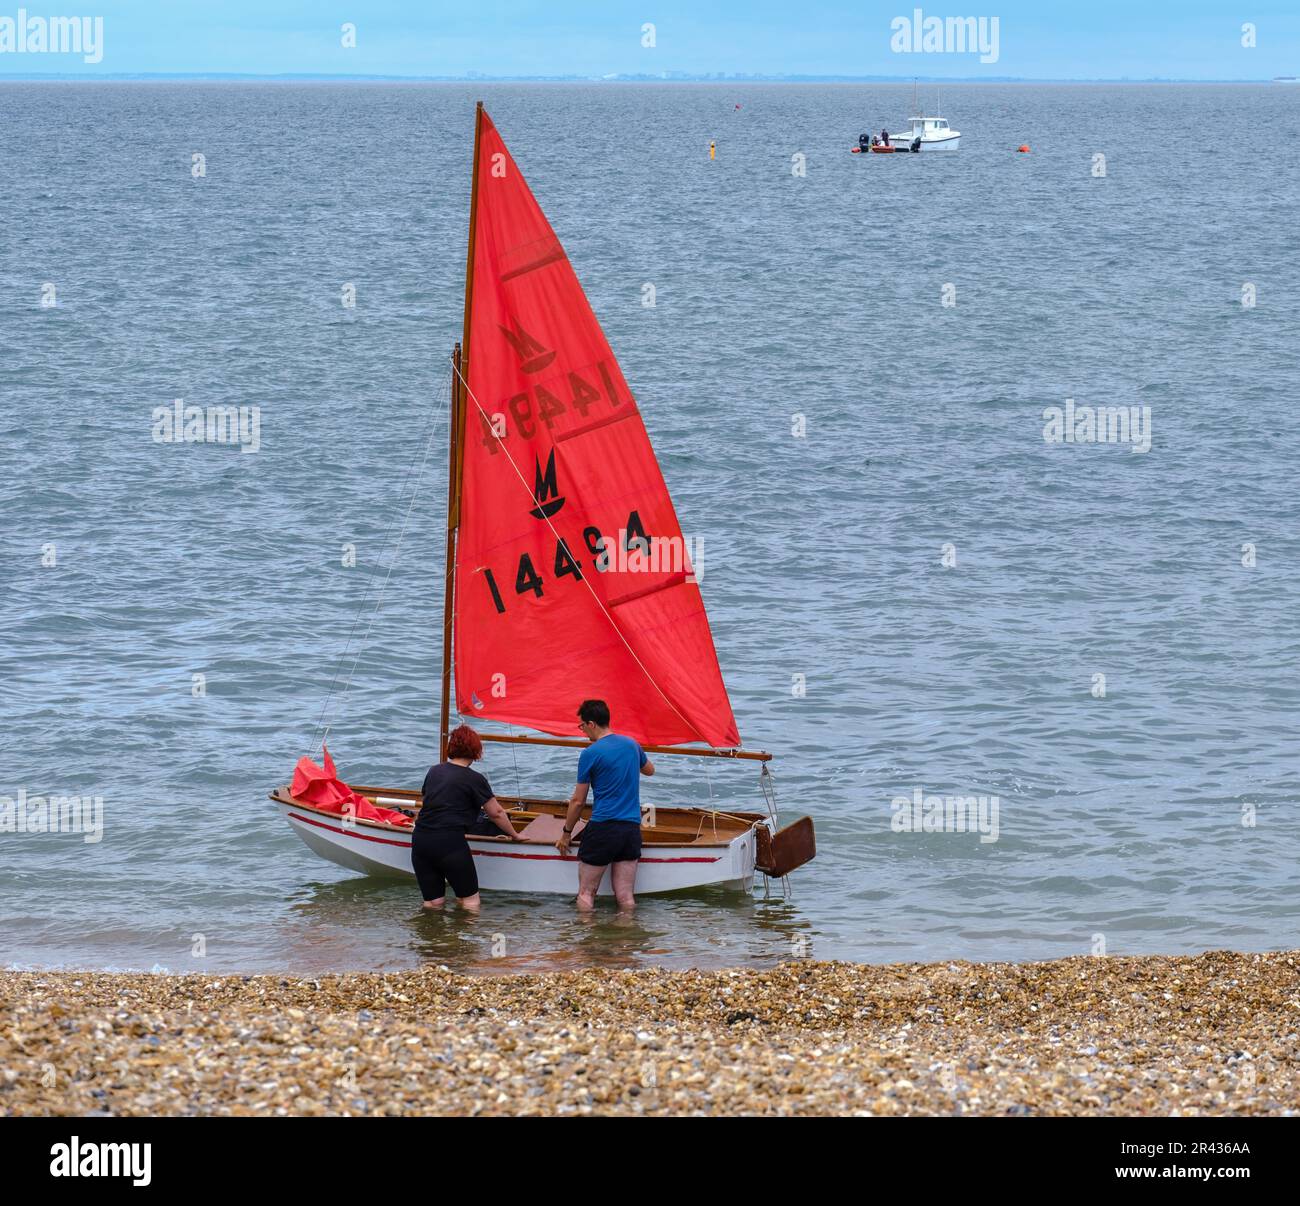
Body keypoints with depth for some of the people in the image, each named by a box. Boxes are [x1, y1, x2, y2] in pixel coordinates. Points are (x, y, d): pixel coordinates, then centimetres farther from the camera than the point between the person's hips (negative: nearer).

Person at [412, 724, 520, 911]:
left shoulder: (434, 771, 15)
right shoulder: (474, 779, -2)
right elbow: (496, 813, 5)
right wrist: (514, 835, 22)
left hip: (420, 839, 6)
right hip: (450, 843, -5)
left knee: (432, 903, 9)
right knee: (470, 901, 5)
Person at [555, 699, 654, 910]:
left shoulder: (590, 754, -7)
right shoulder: (631, 744, 10)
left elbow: (578, 801, -1)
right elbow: (649, 770, 32)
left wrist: (566, 833, 11)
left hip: (602, 827, -6)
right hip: (632, 828, 6)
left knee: (586, 893, 5)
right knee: (625, 896, 7)